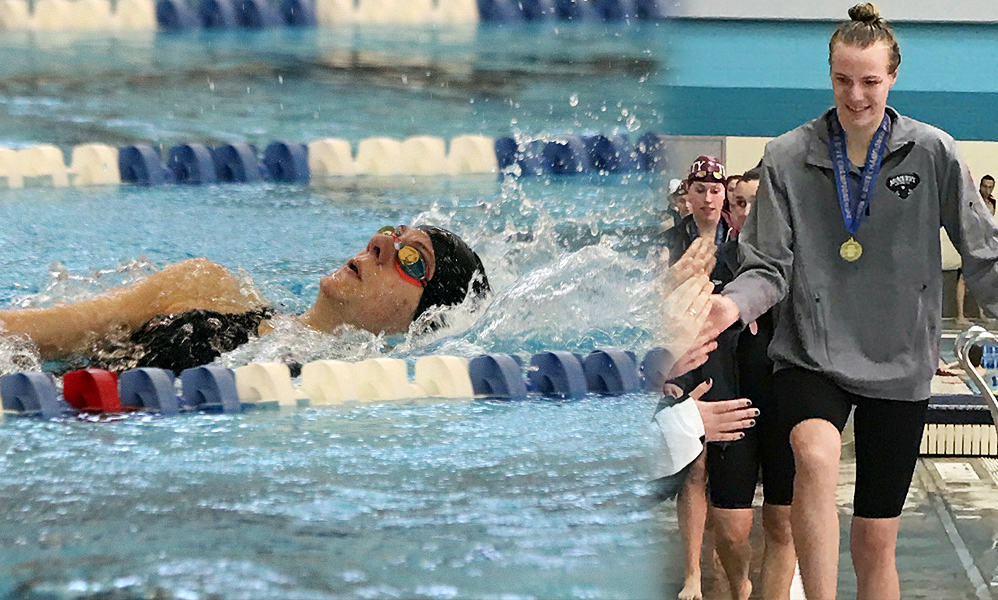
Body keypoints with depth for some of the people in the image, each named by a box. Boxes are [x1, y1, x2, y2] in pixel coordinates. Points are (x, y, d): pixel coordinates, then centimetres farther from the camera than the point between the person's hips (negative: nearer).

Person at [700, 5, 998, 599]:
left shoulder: (934, 154, -2)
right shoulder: (788, 158, -1)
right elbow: (771, 266, -2)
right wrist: (735, 302, -23)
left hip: (898, 365, 1)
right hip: (811, 355, -1)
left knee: (876, 542, 5)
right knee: (817, 454, -34)